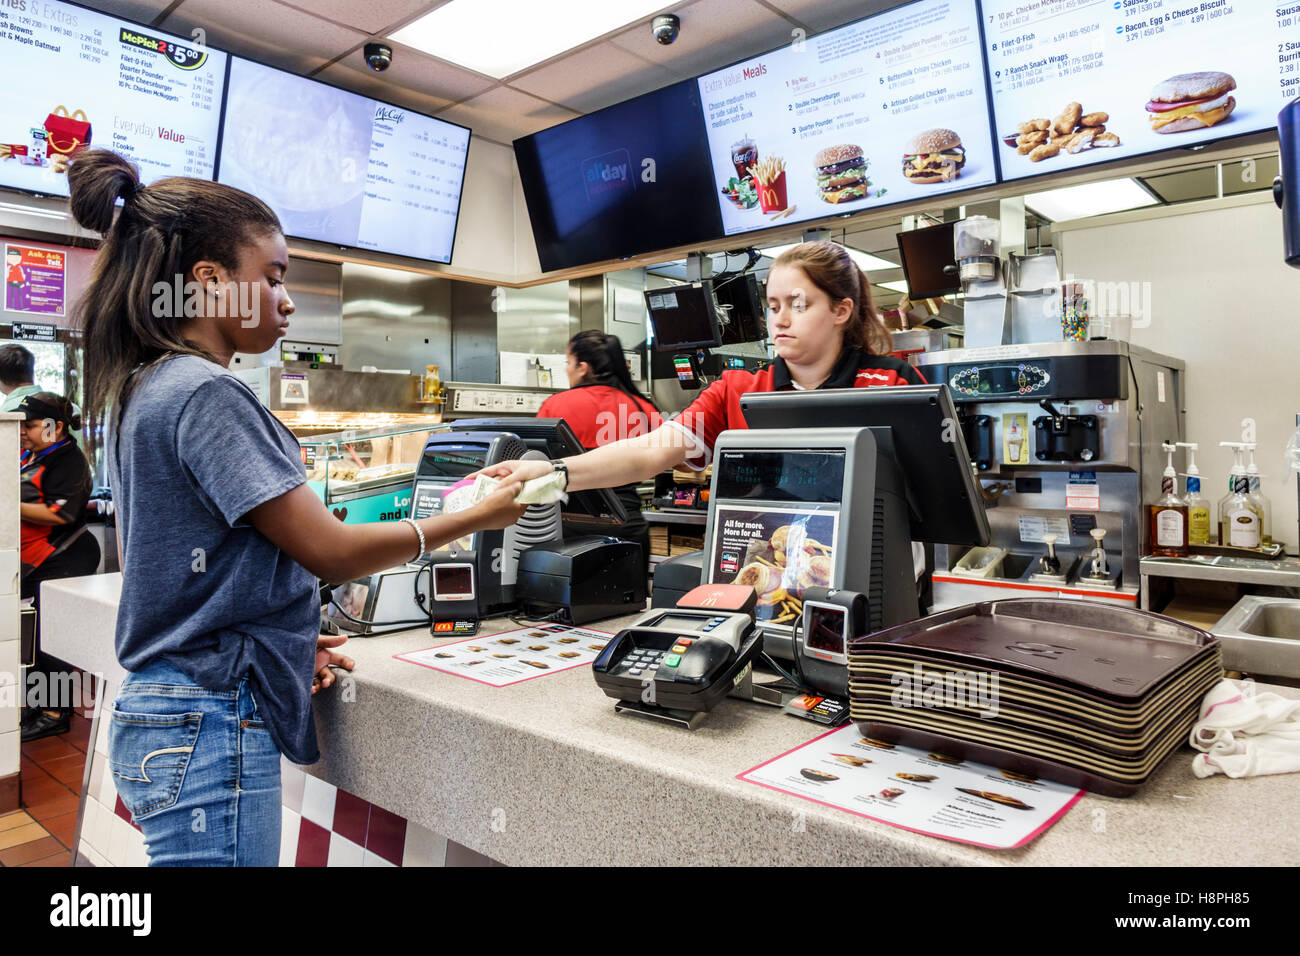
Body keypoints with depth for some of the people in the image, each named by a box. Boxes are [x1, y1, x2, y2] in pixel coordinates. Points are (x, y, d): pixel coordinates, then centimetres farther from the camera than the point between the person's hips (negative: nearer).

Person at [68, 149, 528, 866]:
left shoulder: (138, 391, 10)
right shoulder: (207, 395, -19)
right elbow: (332, 551, -18)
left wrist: (288, 641, 9)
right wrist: (476, 517, -9)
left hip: (158, 715, 9)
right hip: (210, 731, -9)